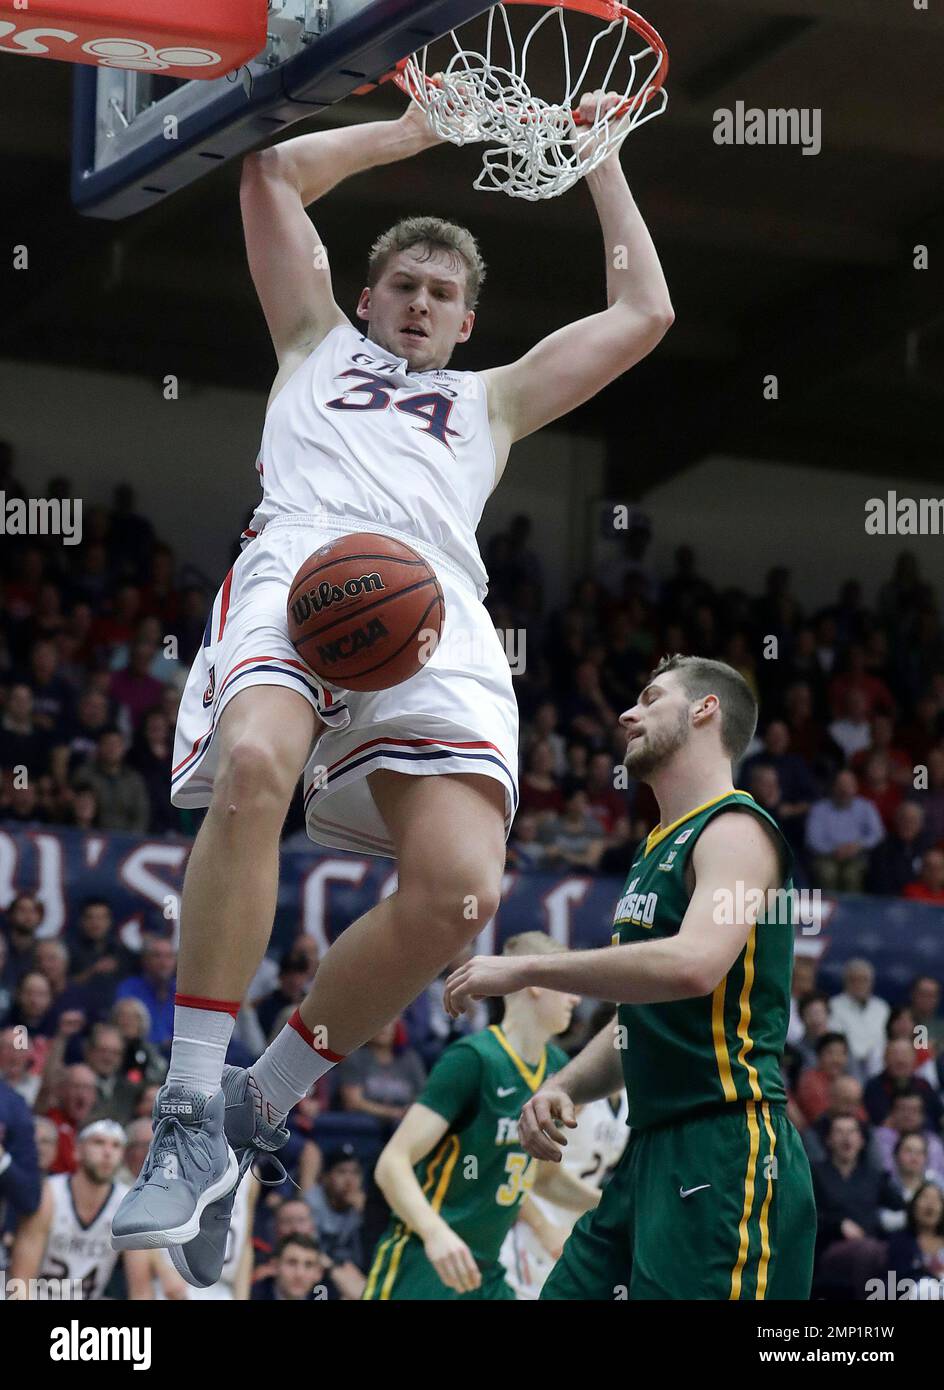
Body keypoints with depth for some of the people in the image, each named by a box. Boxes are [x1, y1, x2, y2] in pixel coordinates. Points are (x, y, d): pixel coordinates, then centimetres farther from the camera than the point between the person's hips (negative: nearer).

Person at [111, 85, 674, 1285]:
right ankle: (190, 1121, -33)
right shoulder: (320, 343, 35)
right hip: (301, 559, -2)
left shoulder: (492, 400, 40)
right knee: (251, 770, -37)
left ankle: (264, 1101, -6)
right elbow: (274, 173, 31)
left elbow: (642, 313, 40)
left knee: (458, 888, -25)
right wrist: (414, 132, 38)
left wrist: (601, 162, 44)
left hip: (435, 603, 2)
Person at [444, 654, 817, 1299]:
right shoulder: (657, 851, 22)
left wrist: (527, 969, -19)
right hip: (651, 1149, 10)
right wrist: (563, 1089, 9)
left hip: (728, 1151, -10)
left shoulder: (737, 829, -7)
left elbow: (693, 965, -27)